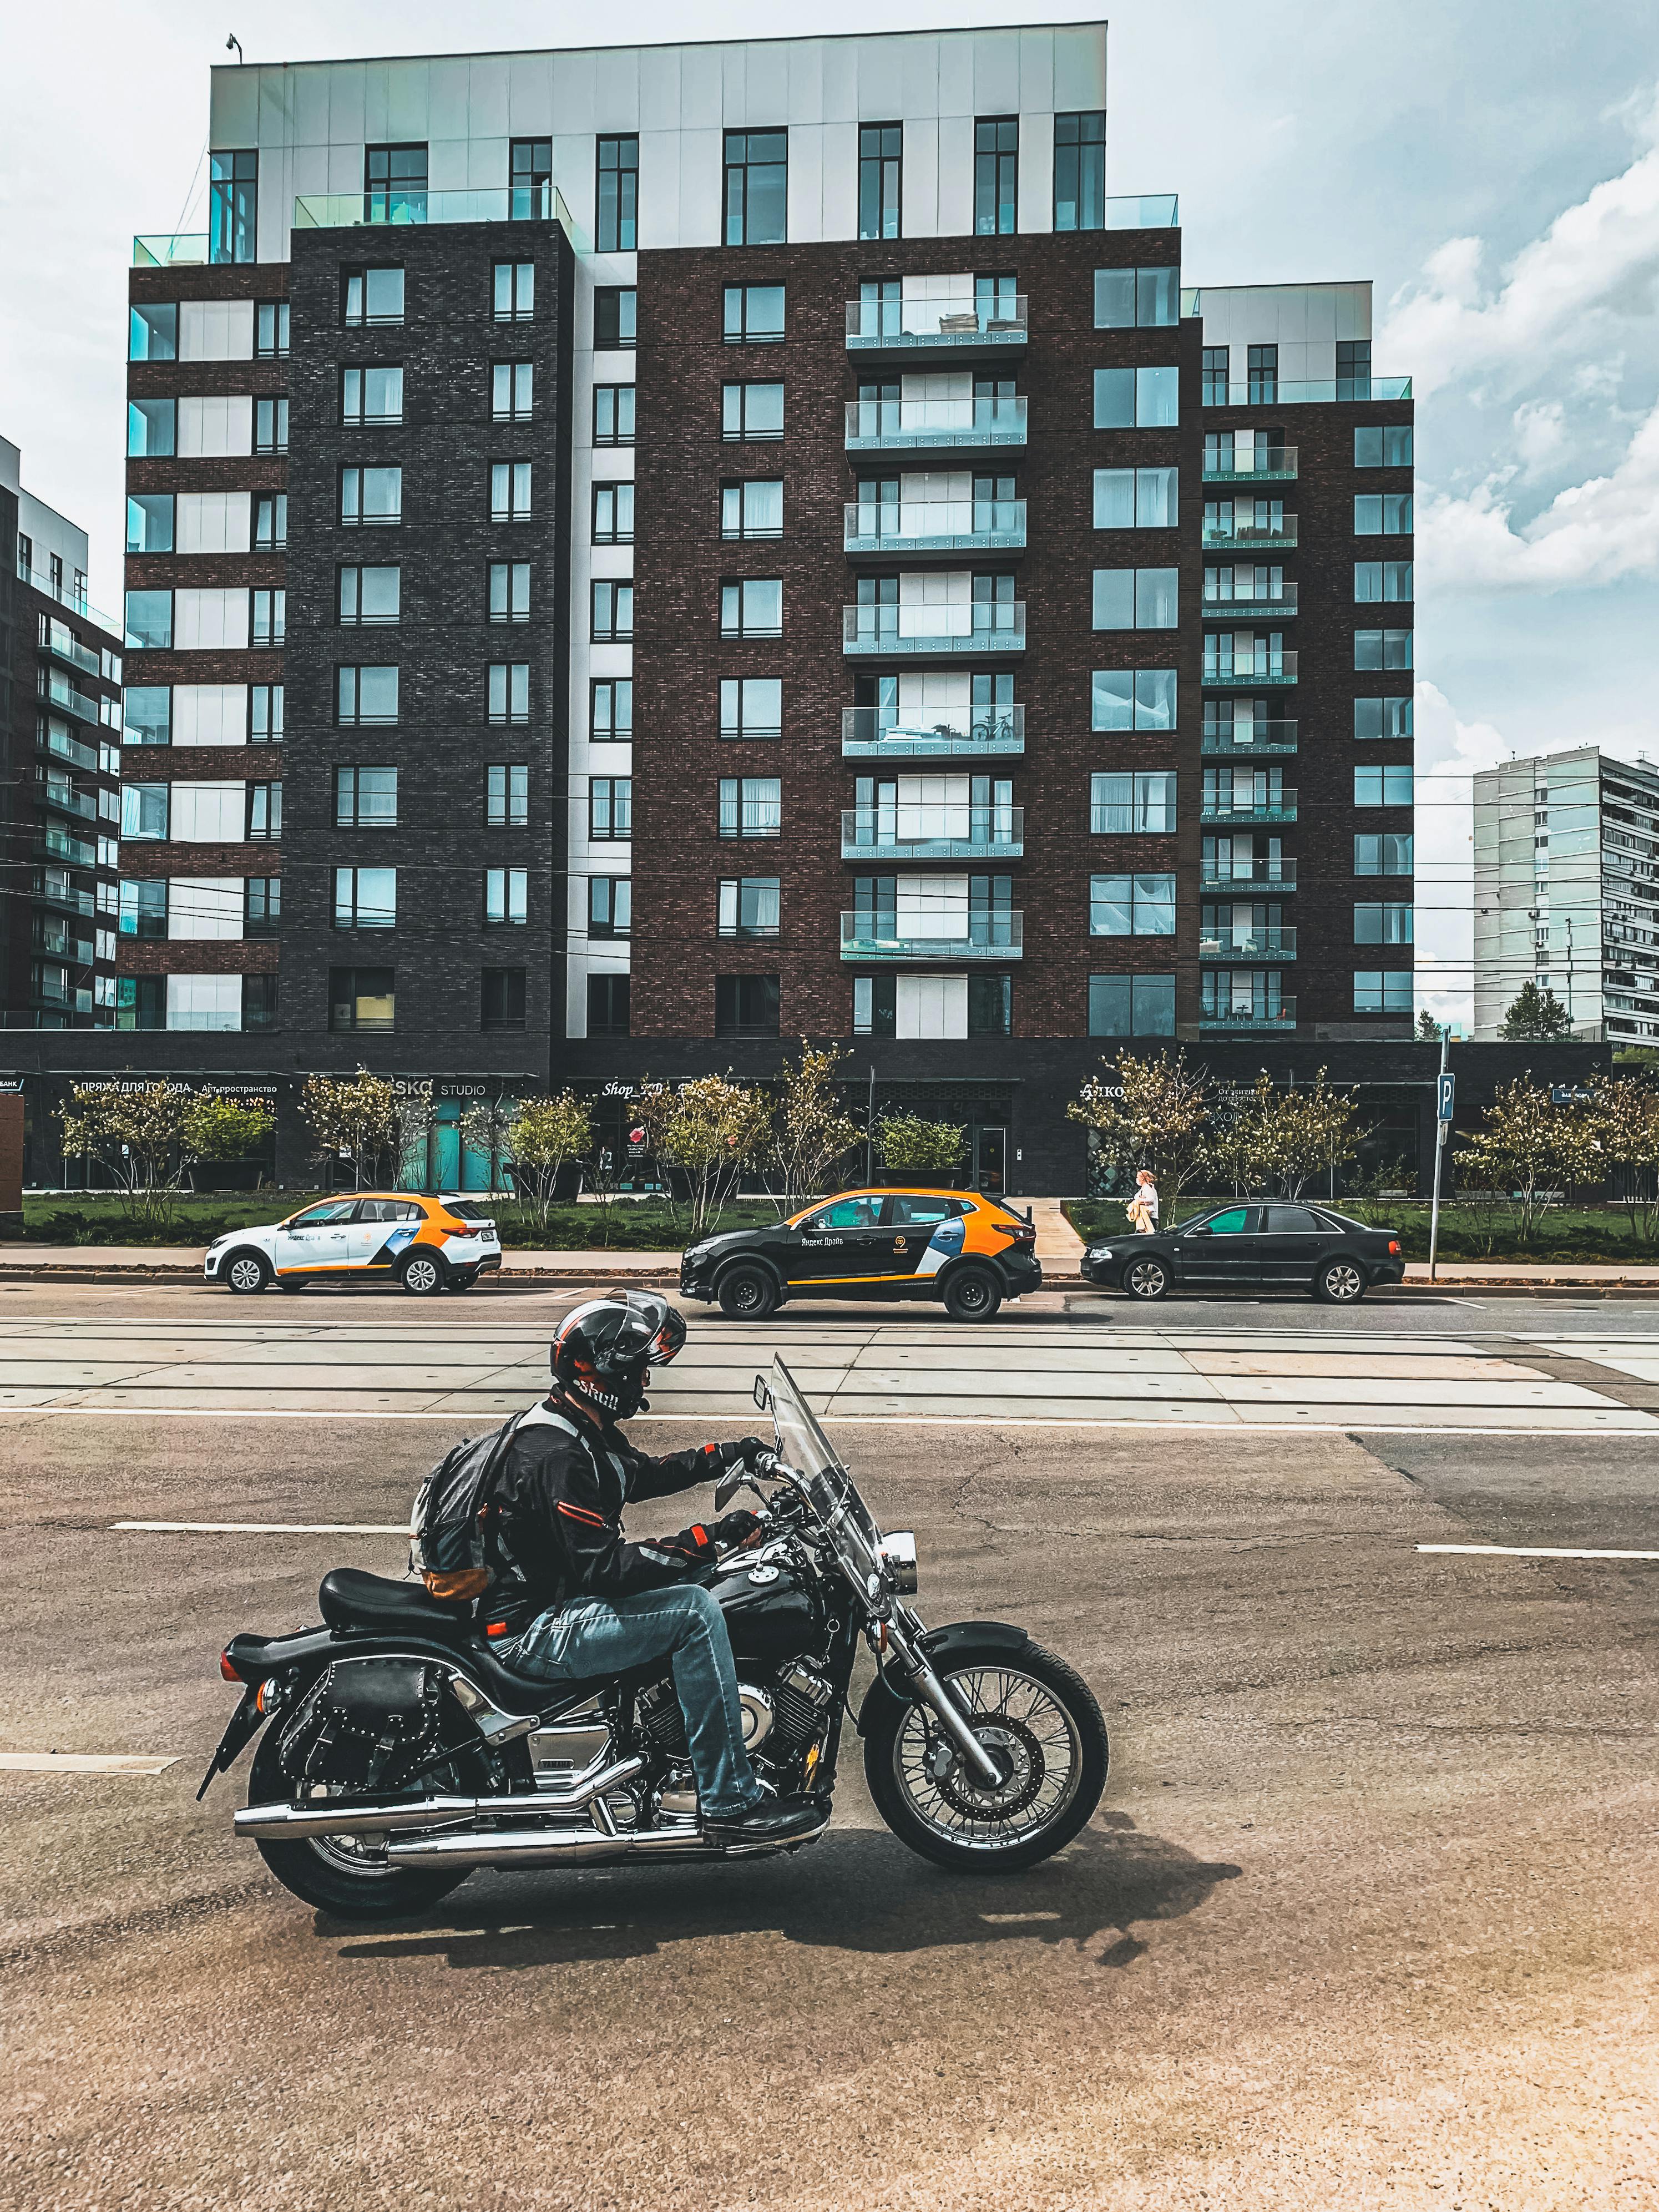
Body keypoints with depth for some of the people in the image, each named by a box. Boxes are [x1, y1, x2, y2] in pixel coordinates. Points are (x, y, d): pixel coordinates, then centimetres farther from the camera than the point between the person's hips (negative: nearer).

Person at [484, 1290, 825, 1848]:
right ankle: (731, 1805, -17)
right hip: (534, 1632, -11)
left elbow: (643, 1474, 24)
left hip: (557, 1601, 11)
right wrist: (710, 1539, -27)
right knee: (695, 1610, -22)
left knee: (688, 1578, 15)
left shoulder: (585, 1431, 7)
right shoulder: (558, 1458, -25)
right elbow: (604, 1569, -28)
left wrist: (725, 1456, 12)